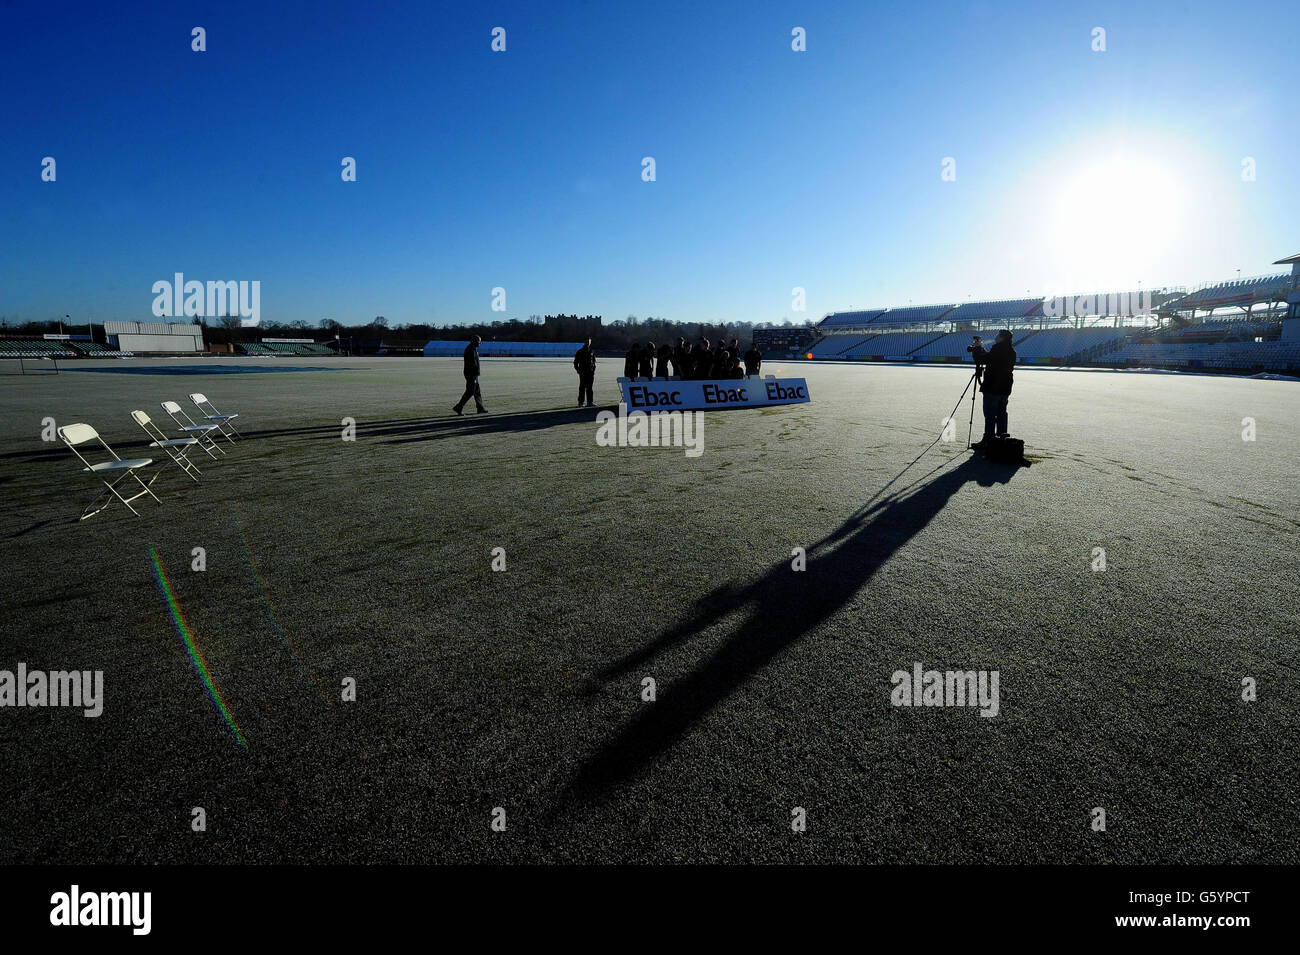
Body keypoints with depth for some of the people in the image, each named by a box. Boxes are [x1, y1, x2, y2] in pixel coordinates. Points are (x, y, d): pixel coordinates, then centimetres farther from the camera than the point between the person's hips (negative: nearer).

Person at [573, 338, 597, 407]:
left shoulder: (592, 352, 13)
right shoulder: (580, 352, 1)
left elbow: (594, 361, 21)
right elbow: (575, 362, 3)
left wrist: (594, 369, 9)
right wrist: (577, 369, -8)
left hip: (590, 372, 4)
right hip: (583, 372, -4)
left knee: (589, 387, 6)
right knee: (582, 387, -4)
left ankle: (590, 402, 8)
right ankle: (580, 402, 1)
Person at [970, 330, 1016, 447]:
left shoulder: (998, 349, -15)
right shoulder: (1012, 352, 11)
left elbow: (983, 359, -16)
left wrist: (977, 348, 0)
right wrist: (980, 349, 15)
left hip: (992, 388, -8)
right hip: (1005, 388, 8)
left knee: (990, 415, -5)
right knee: (1001, 413, 15)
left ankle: (988, 440, -5)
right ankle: (1002, 437, 19)